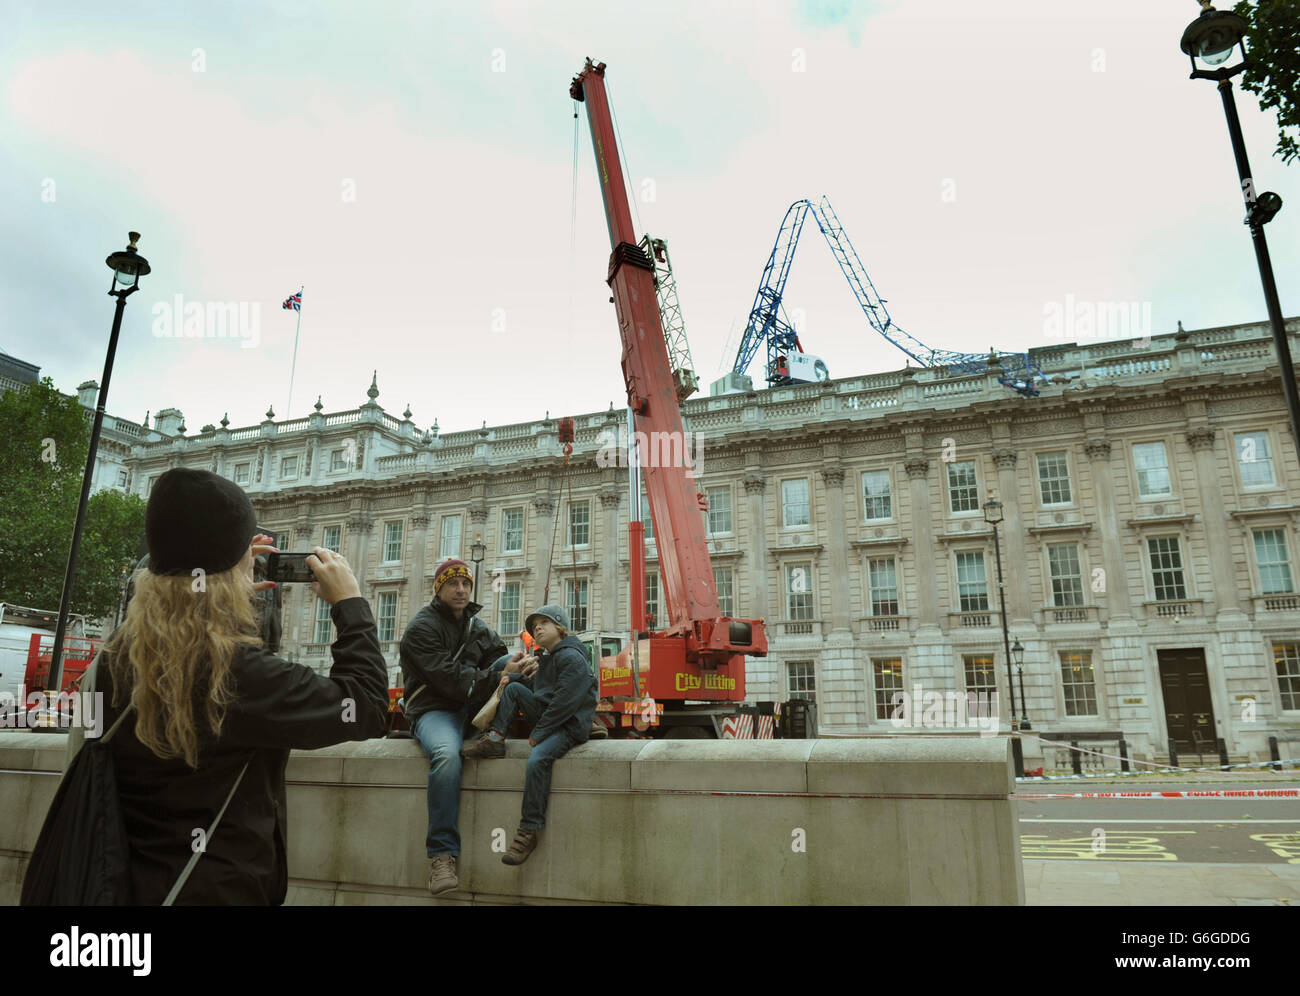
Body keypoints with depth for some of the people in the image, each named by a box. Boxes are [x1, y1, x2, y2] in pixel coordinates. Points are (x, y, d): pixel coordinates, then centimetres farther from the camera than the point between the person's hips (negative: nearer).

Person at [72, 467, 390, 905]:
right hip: (224, 891, -6)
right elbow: (367, 706, -21)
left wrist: (235, 588, 9)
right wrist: (349, 602, -12)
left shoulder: (117, 656, -7)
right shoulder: (241, 674, -31)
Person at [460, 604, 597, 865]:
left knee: (538, 759, -32)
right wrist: (512, 677, 8)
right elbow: (536, 687, 26)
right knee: (514, 688, 9)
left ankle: (530, 830, -25)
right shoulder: (547, 657, 18)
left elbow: (565, 701, -21)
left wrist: (538, 732, -18)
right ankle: (495, 739, 0)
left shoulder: (572, 657, -14)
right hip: (547, 717, 10)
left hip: (569, 725, -10)